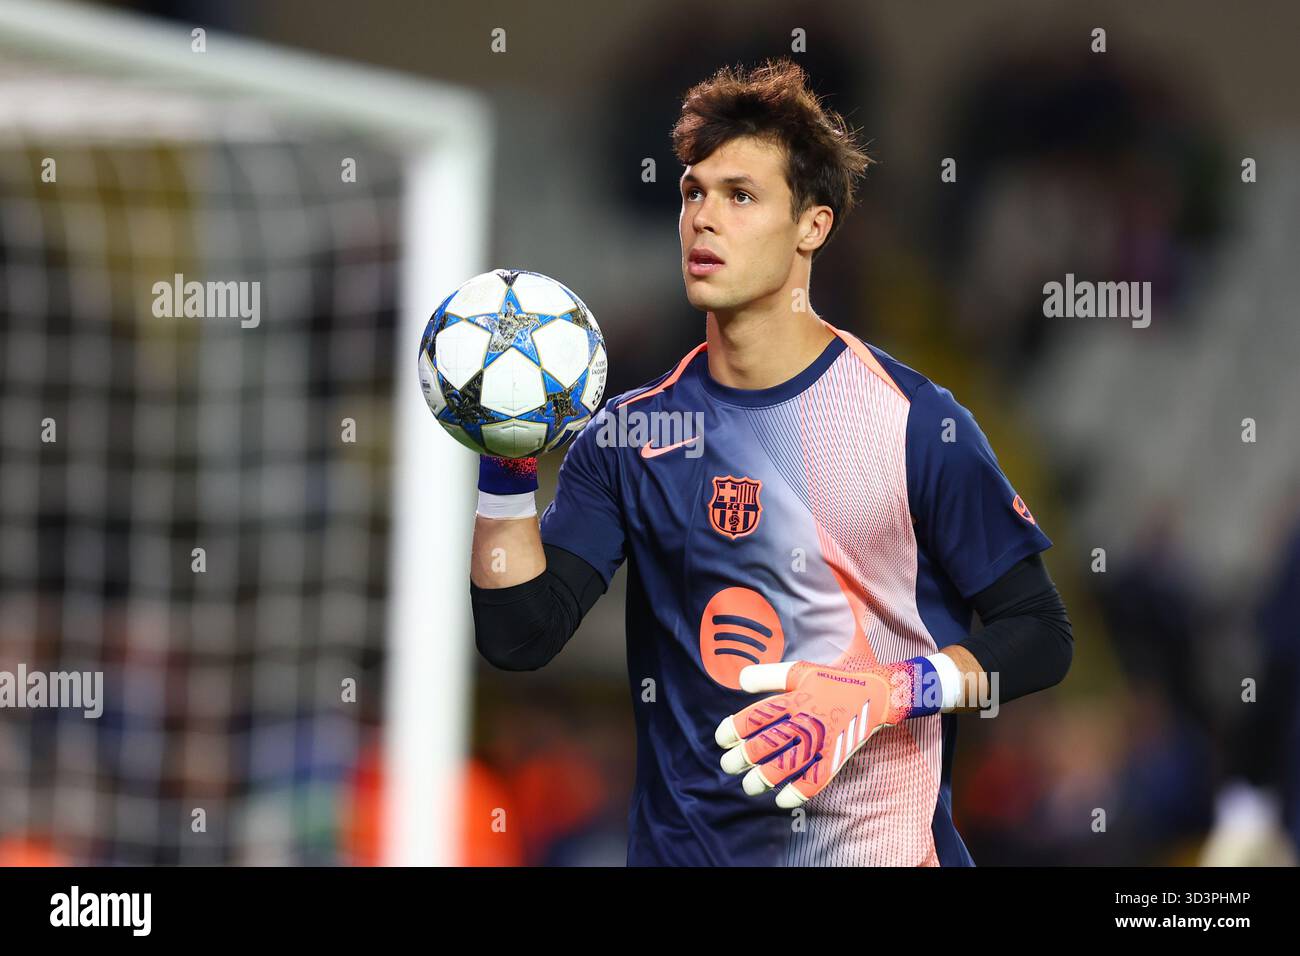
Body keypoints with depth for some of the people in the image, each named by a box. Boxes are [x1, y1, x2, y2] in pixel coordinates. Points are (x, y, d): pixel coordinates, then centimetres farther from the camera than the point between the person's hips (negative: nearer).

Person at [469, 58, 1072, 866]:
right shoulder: (630, 433, 3)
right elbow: (520, 635, -5)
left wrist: (882, 695, -18)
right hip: (685, 844, 3)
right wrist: (507, 465, -17)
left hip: (883, 846, -3)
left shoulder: (912, 420, -7)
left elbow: (1040, 638, -5)